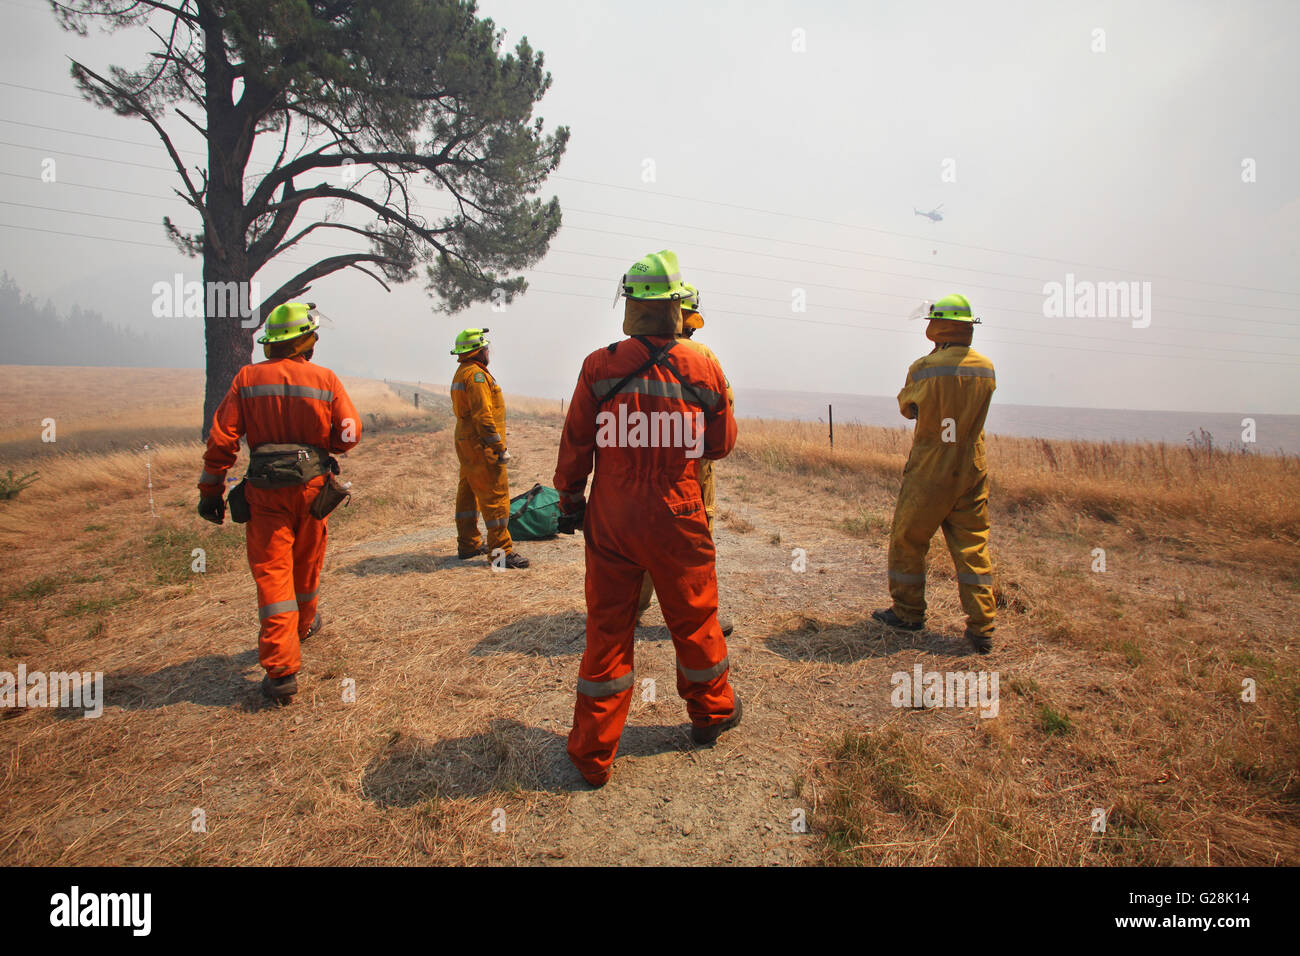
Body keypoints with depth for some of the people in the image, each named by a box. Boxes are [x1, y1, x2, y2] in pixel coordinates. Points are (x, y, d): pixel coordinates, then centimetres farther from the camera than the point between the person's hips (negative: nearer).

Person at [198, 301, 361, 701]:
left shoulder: (247, 378, -3)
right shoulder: (325, 379, -4)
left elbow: (221, 439, -4)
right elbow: (350, 434, -4)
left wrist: (210, 491, 4)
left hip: (265, 489, -1)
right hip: (312, 484, 1)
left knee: (271, 572, -1)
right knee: (306, 564, 21)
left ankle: (281, 671, -6)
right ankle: (303, 625, 45)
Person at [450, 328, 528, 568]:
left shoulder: (462, 373, 17)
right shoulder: (476, 374, -16)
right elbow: (483, 415, -23)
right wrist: (500, 447, -21)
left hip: (466, 443, 11)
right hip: (481, 446, -11)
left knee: (469, 493, 16)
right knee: (495, 495, -8)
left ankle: (468, 544, 25)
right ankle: (501, 551, -7)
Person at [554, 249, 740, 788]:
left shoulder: (599, 367, -10)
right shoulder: (704, 371, -6)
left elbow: (576, 444, -2)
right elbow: (722, 444, 5)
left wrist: (569, 499, 12)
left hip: (610, 519, 0)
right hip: (677, 518, 0)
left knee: (607, 627, 10)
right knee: (693, 617, 19)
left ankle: (593, 754, 19)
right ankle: (711, 712, 42)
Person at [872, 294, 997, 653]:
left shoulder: (924, 368, -14)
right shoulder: (986, 368, 1)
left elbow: (907, 407, 4)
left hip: (929, 471, -4)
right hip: (972, 471, 4)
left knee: (908, 540, 11)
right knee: (973, 546, 8)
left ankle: (908, 612, 22)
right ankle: (982, 627, 7)